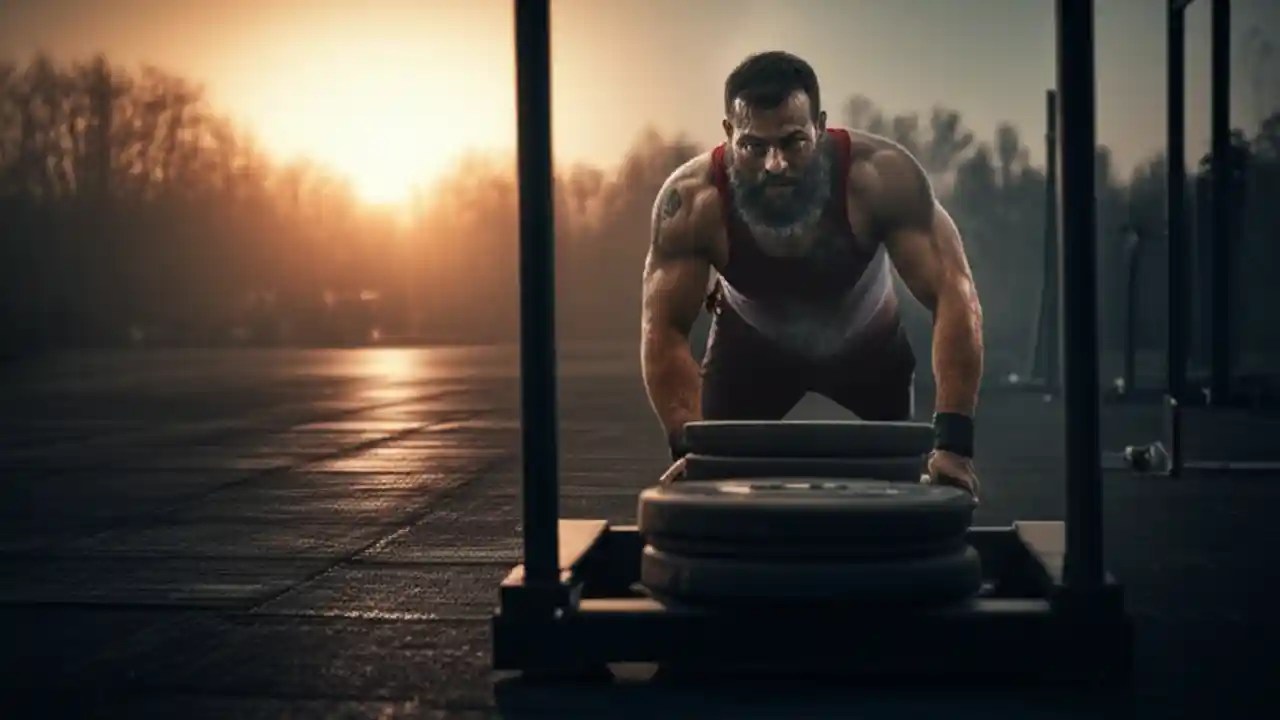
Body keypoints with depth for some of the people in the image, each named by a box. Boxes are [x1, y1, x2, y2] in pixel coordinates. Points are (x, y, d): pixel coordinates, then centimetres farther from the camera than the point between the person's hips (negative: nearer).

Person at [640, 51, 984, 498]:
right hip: (749, 343, 0)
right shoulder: (692, 200, -35)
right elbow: (664, 330, -30)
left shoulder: (882, 175, -37)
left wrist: (953, 440, -45)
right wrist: (688, 446, -42)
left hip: (869, 343, 0)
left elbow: (954, 296, -38)